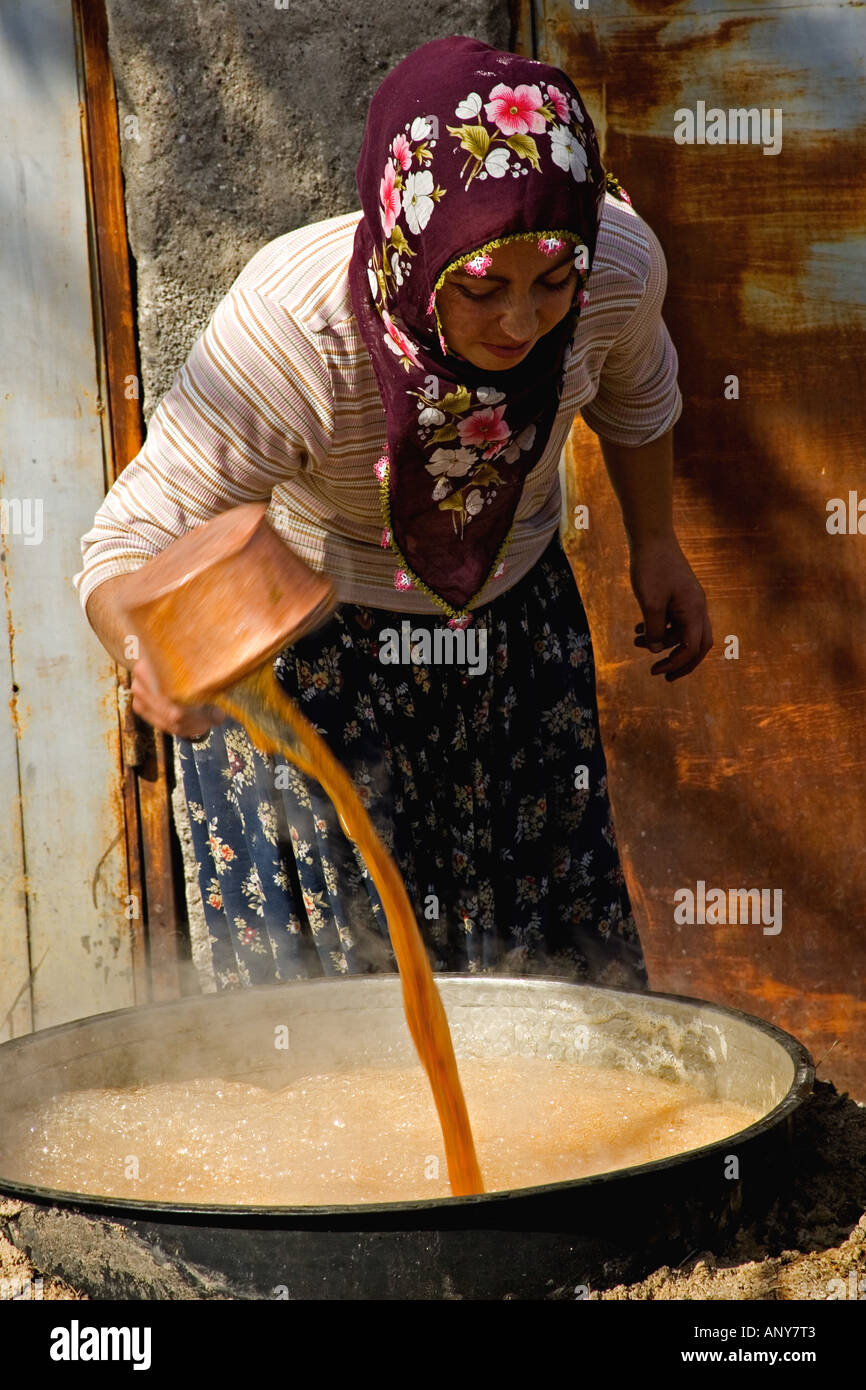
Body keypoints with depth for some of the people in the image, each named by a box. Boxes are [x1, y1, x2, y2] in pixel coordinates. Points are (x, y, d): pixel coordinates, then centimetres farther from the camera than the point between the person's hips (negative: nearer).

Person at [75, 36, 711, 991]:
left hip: (514, 618, 4)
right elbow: (136, 541, -35)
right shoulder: (291, 326, -38)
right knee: (335, 972, 2)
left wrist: (654, 545, 13)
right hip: (307, 641, -4)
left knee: (554, 951, 14)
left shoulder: (619, 266, -25)